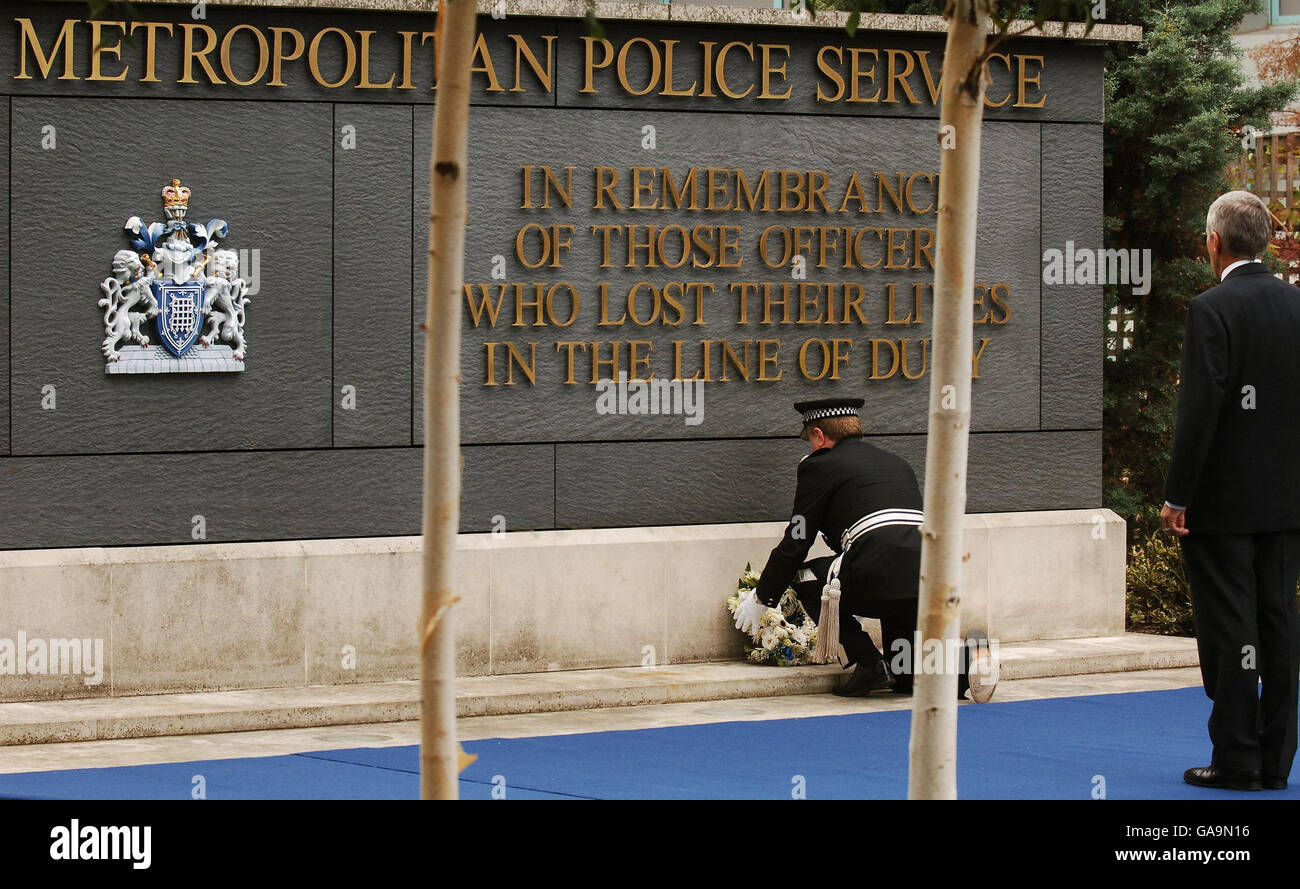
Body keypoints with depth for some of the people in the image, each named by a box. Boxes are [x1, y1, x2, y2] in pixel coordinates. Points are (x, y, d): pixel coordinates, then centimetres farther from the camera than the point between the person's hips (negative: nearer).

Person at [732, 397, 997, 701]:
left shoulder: (820, 466, 10)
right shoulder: (896, 462, 30)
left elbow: (795, 543, 10)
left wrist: (760, 600, 23)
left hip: (880, 579, -7)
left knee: (804, 577, 19)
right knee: (905, 679, 23)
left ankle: (869, 664, 8)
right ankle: (964, 656, -5)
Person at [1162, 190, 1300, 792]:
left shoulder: (1212, 310, -13)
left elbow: (1201, 410, -17)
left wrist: (1176, 496, -12)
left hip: (1224, 501, -6)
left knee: (1229, 630, -2)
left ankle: (1237, 759, 0)